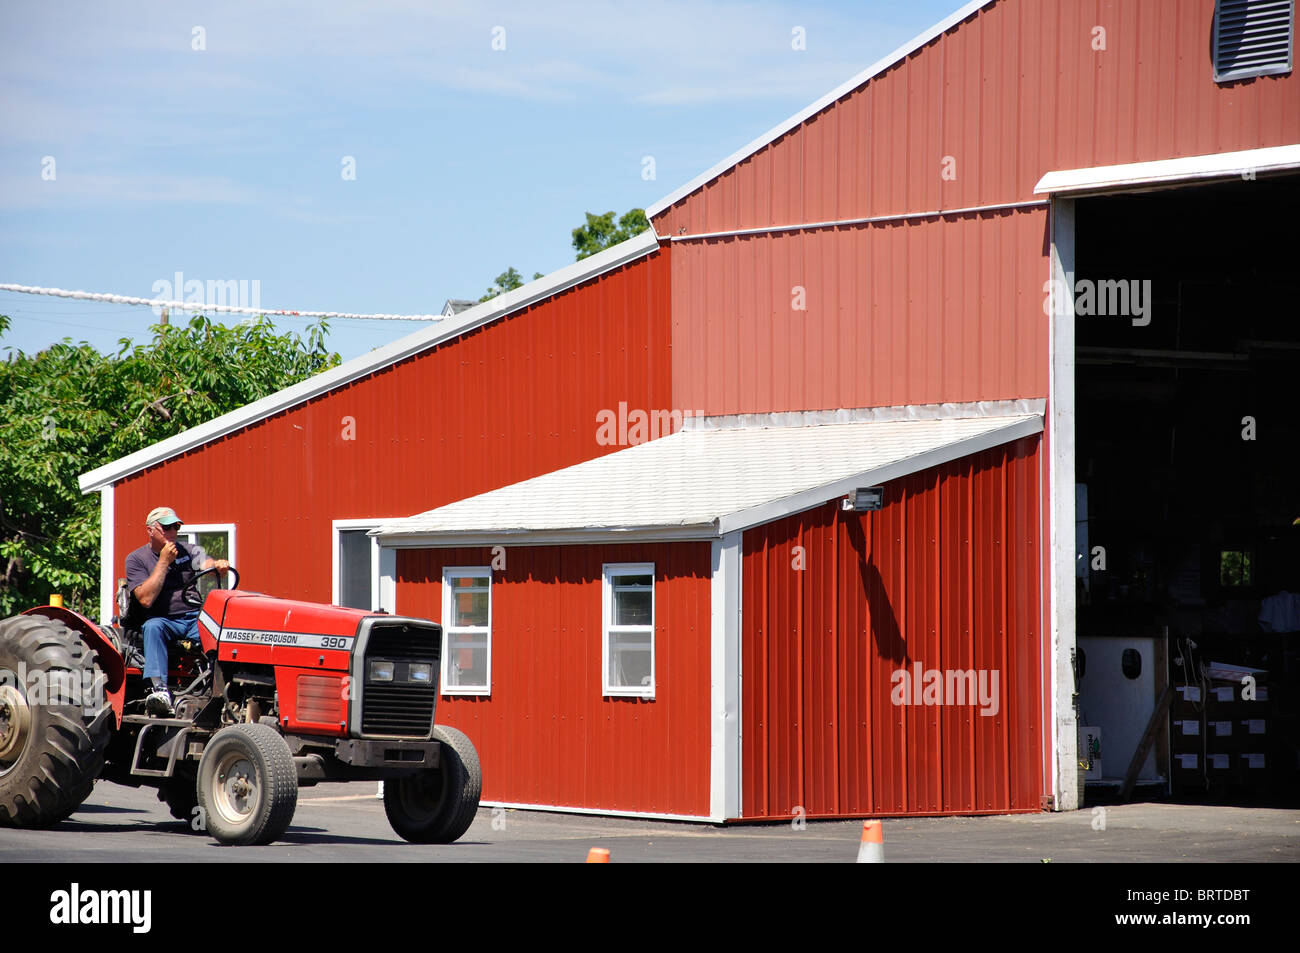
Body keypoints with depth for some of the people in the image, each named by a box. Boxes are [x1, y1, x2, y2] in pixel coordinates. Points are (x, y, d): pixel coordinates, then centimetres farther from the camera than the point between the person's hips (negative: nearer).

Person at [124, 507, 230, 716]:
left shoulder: (187, 550, 13)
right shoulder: (136, 559, 4)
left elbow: (206, 564, -8)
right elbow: (146, 599, -10)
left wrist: (218, 565, -33)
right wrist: (164, 562, -10)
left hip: (195, 618, 2)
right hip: (163, 619, -2)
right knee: (153, 626, -37)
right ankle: (159, 689, -50)